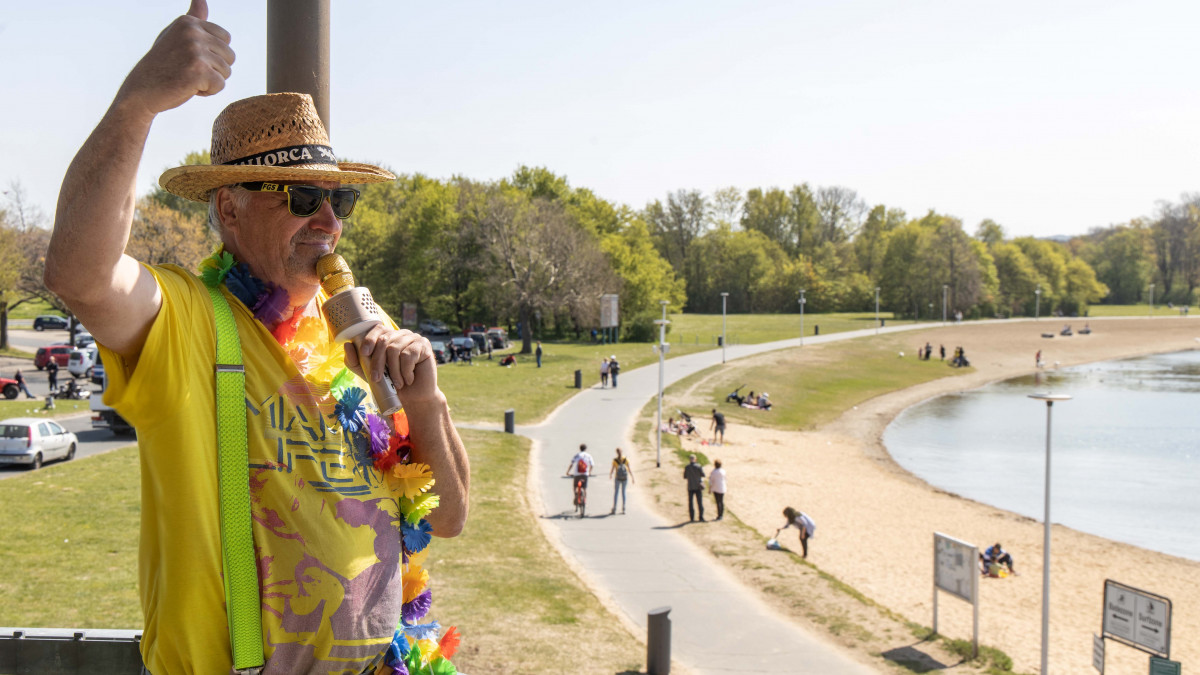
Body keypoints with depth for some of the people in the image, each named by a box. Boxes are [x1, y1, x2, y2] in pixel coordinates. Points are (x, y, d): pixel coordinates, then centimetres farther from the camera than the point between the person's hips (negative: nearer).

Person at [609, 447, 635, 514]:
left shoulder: (615, 460, -9)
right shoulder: (626, 459, -4)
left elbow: (612, 470, -6)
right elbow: (629, 469, -5)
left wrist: (610, 476, 16)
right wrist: (633, 478, 1)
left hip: (618, 478, -2)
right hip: (625, 478, 2)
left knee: (616, 493, 7)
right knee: (623, 492, 13)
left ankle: (614, 509, 4)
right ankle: (623, 509, 9)